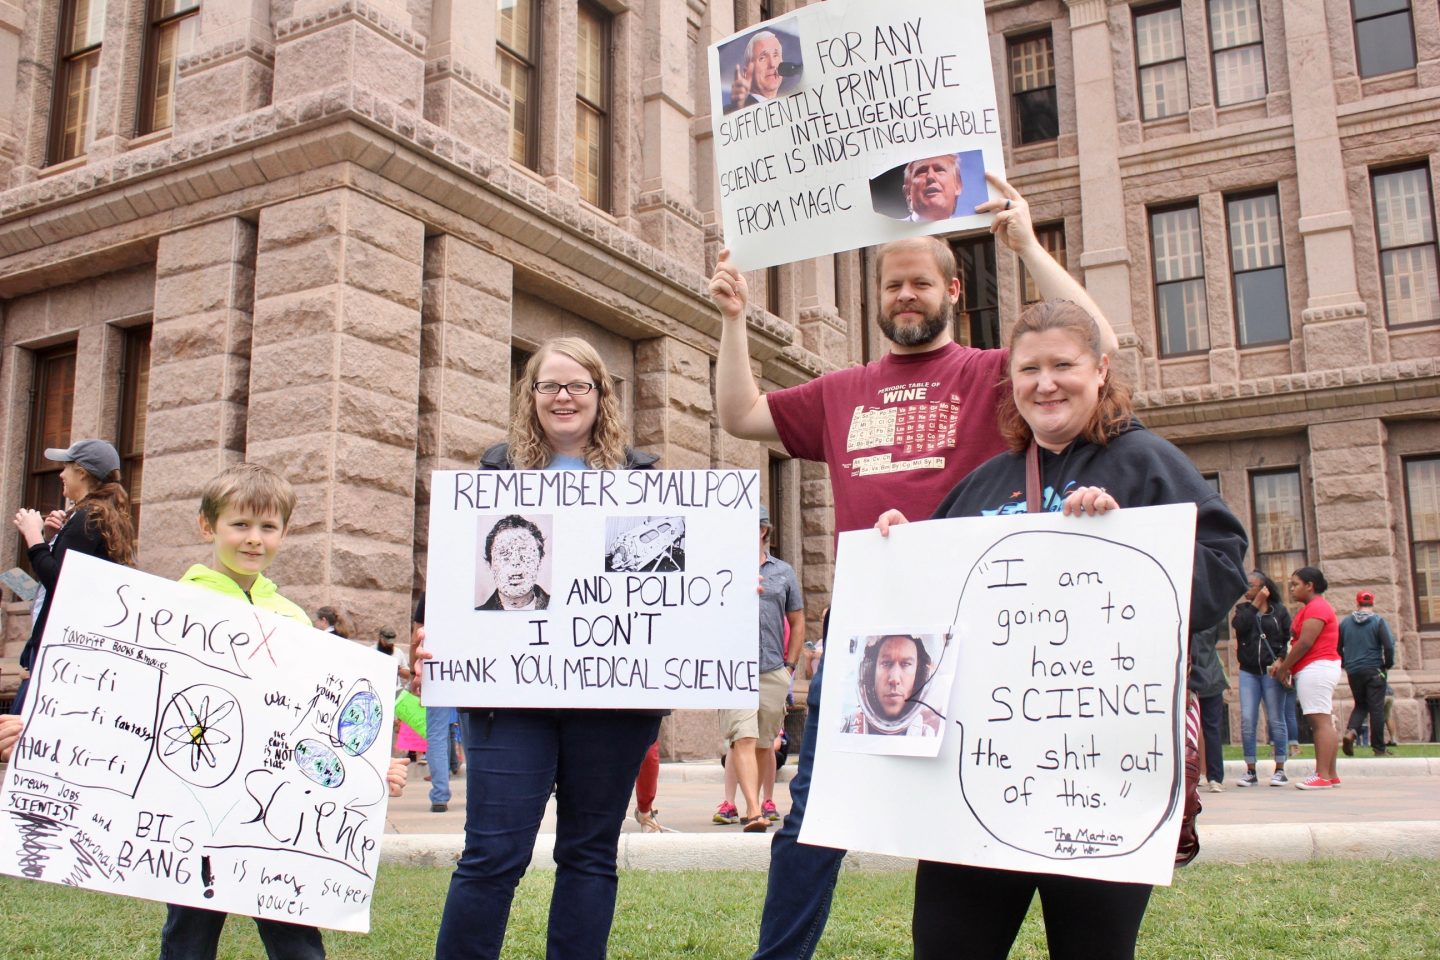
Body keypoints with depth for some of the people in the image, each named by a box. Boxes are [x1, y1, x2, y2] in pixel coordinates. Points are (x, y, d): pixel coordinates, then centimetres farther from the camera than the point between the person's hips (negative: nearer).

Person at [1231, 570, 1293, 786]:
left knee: (1275, 719, 1)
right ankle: (1250, 771, 3)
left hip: (1272, 671, -2)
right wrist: (1255, 604, -6)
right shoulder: (1243, 608, 12)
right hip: (1248, 672, 3)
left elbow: (1290, 638, -1)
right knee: (1247, 720, -3)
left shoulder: (1279, 610, 4)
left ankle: (1280, 770, 9)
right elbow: (1239, 625, -9)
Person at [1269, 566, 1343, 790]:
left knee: (1320, 721, -12)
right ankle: (1330, 774, 10)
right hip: (1318, 669, 11)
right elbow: (1299, 642, 17)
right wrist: (1282, 662, 4)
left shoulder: (1316, 607, -10)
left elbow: (1305, 643, -17)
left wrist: (1283, 668, -9)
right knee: (1323, 721, 9)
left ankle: (1323, 776, -15)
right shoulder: (1313, 607, 22)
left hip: (1315, 669, -11)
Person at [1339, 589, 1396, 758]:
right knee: (1376, 708, 1)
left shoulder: (1345, 622, 4)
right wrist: (1388, 664, 3)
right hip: (1374, 671, -3)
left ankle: (1351, 732, -10)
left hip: (1353, 672, 3)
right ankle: (1379, 749, 3)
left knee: (1360, 705, 16)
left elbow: (1337, 647, 6)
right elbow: (1389, 646, -12)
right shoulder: (1378, 621, -6)